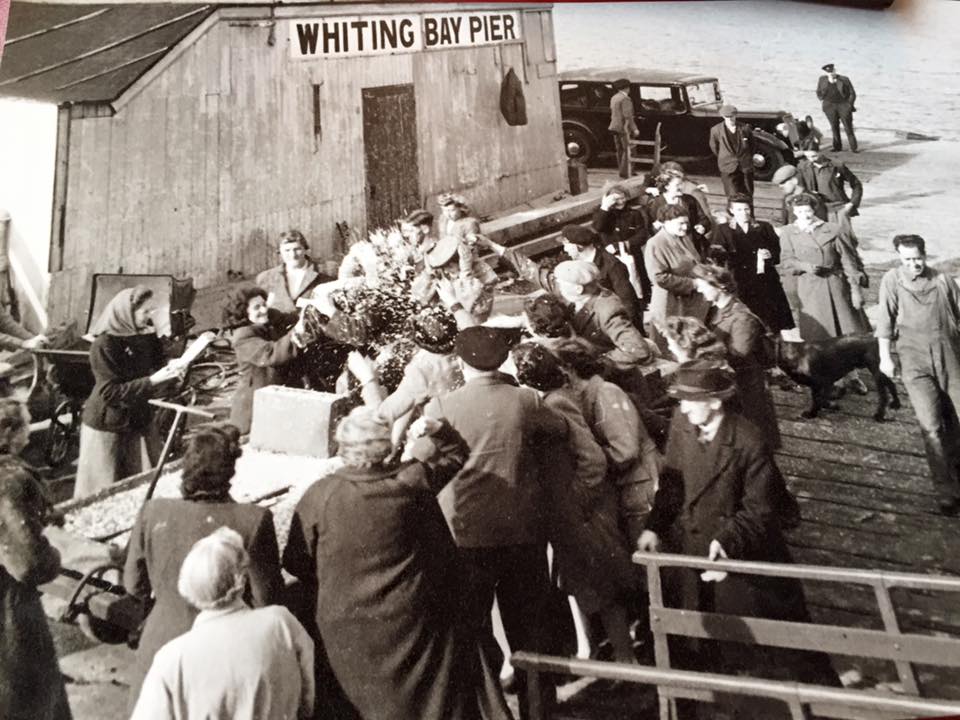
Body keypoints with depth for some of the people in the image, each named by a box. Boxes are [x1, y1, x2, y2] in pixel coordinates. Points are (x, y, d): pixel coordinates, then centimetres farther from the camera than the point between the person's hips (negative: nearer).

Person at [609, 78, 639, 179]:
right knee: (627, 150, -5)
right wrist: (634, 129, -19)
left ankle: (622, 171, 23)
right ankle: (626, 174, -5)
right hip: (624, 128, -9)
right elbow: (627, 116, -21)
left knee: (620, 150, 15)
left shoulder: (614, 98, 12)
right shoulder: (625, 99, -16)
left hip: (615, 127, 9)